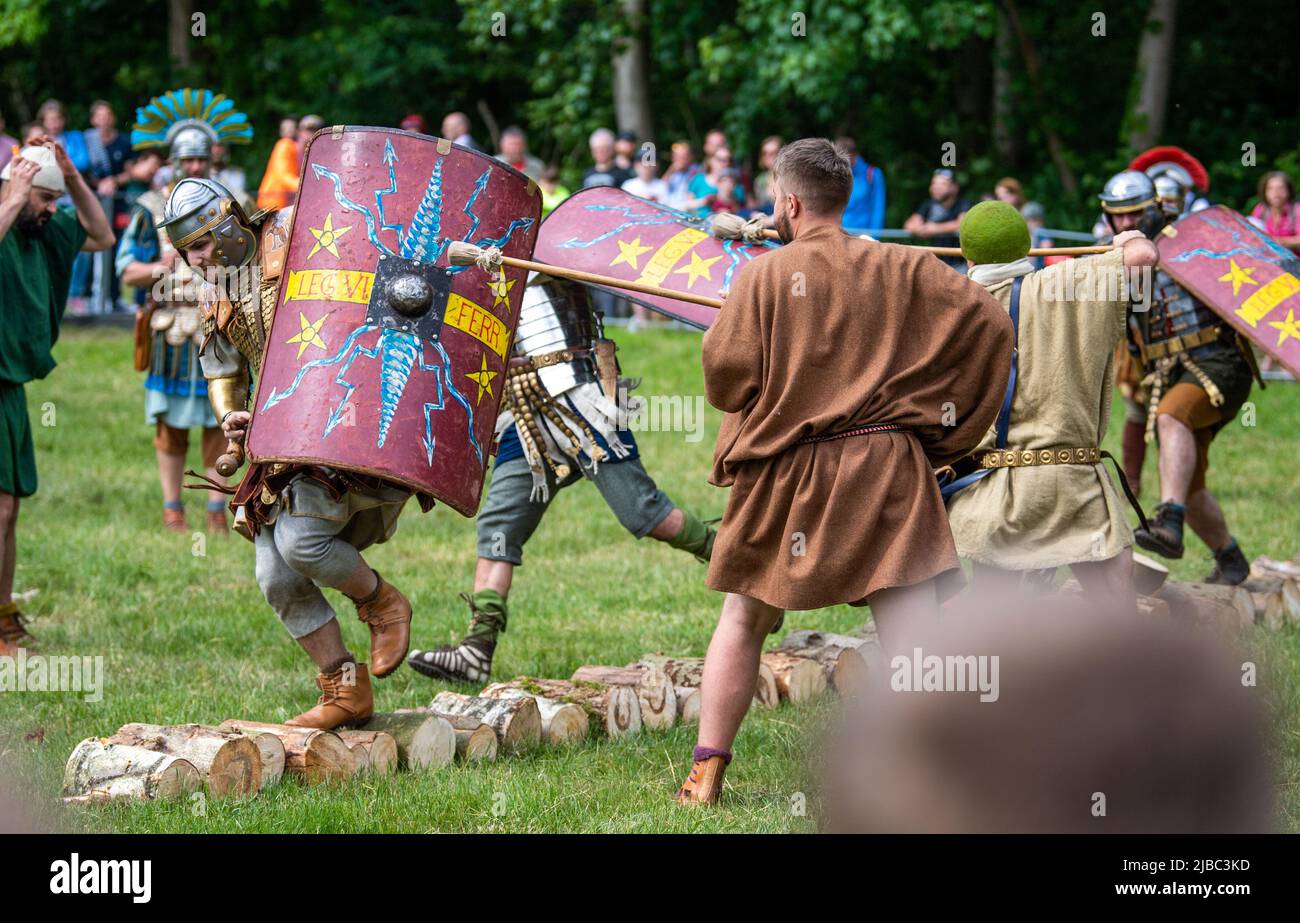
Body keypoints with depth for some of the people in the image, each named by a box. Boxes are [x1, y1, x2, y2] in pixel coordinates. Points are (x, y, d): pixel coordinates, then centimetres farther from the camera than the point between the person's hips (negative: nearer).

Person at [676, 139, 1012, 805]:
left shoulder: (763, 276, -4)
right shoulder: (903, 269, 3)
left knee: (742, 621, 17)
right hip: (886, 471, 1)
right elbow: (989, 322, 1)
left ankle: (705, 775, 20)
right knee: (914, 636, -5)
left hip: (784, 476, -1)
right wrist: (946, 425, 8)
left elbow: (725, 379, -9)